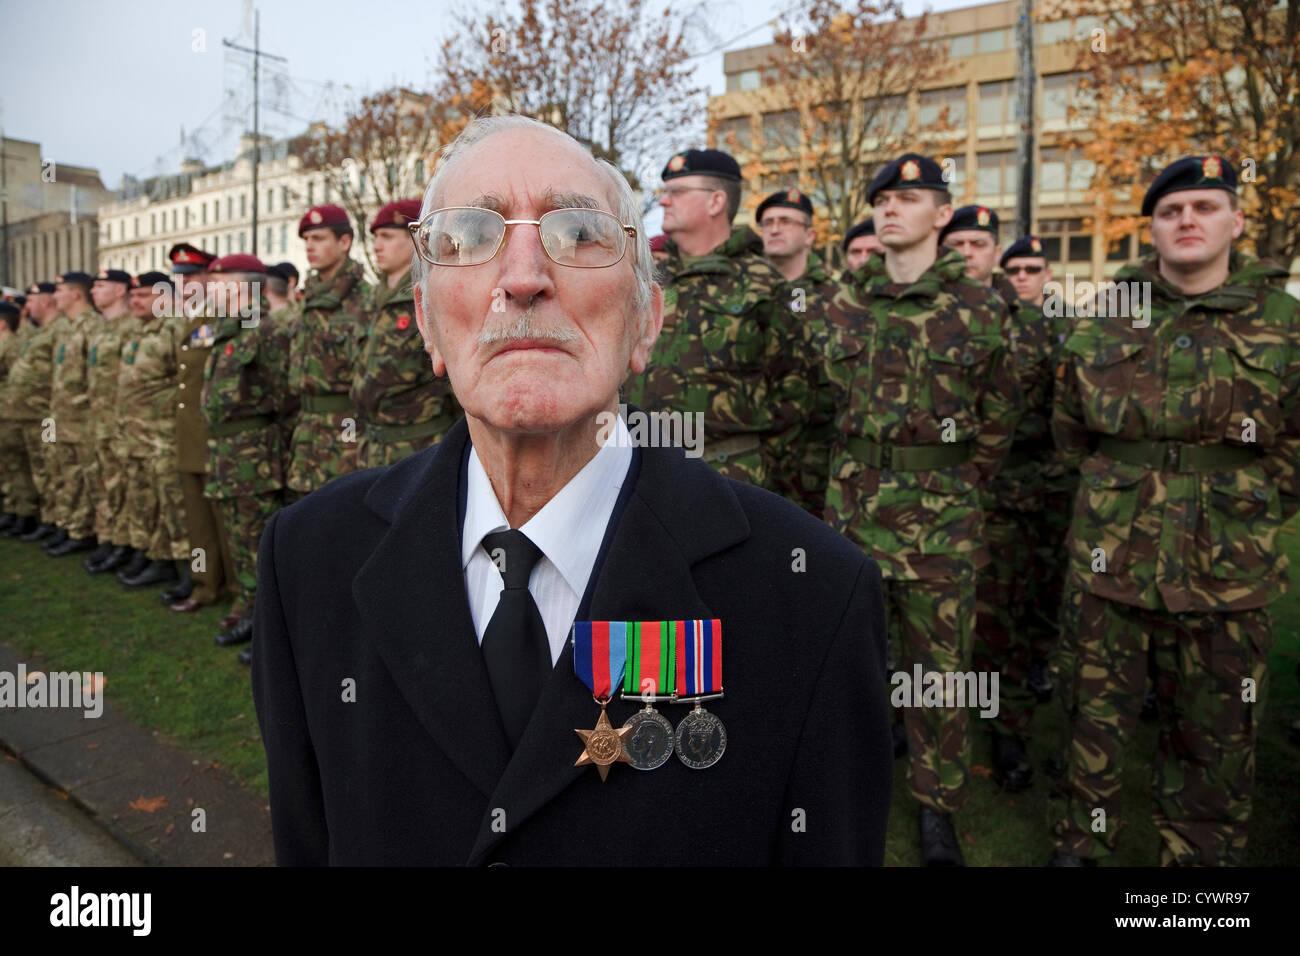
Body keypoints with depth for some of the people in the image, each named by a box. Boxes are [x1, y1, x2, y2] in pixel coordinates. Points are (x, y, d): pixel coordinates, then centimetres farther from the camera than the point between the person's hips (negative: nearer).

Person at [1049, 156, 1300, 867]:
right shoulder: (1103, 321, 3)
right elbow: (1070, 428, 14)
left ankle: (1201, 852, 31)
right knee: (1098, 708, 12)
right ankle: (1080, 840, 30)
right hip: (1111, 559, 1)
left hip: (1228, 571, 0)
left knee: (1214, 731, 11)